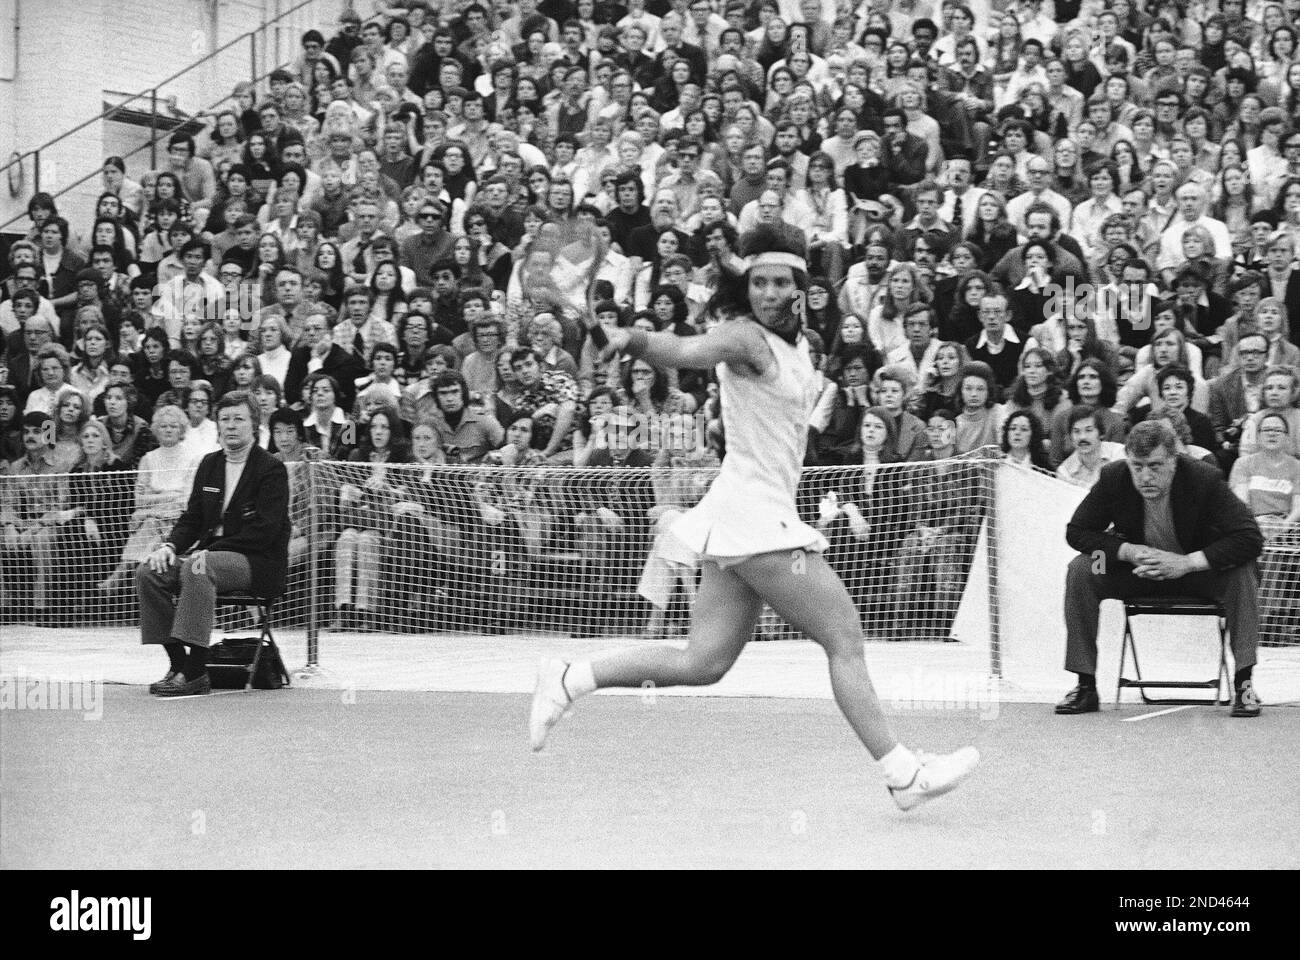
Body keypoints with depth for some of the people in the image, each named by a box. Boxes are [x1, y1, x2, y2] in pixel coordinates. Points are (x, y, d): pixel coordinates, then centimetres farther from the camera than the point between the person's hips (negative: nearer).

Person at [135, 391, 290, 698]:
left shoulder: (271, 469, -6)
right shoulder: (209, 464, 15)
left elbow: (265, 530, -16)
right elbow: (192, 518, 16)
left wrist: (211, 551, -23)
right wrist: (171, 546, -6)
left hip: (259, 562, -7)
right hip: (211, 554, 7)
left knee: (195, 570, -36)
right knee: (148, 572, -14)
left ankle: (195, 674, -36)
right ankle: (178, 664, -14)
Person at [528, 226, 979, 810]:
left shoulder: (796, 344, 14)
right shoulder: (746, 337, -13)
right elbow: (685, 351, -32)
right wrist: (633, 339, -51)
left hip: (766, 516, 9)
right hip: (755, 518, -9)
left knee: (703, 663, 8)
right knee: (845, 638, -5)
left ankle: (570, 680, 14)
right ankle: (902, 774, 1)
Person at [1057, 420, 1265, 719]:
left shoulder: (1204, 479, -25)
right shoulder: (1112, 479, -19)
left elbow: (1251, 538, -29)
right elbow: (1077, 532, -10)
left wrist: (1188, 562, -36)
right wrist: (1129, 551, -26)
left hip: (1197, 570, -2)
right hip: (1135, 570, 2)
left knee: (1241, 572, -32)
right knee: (1080, 571, -22)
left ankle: (1243, 683, -24)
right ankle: (1086, 686, -15)